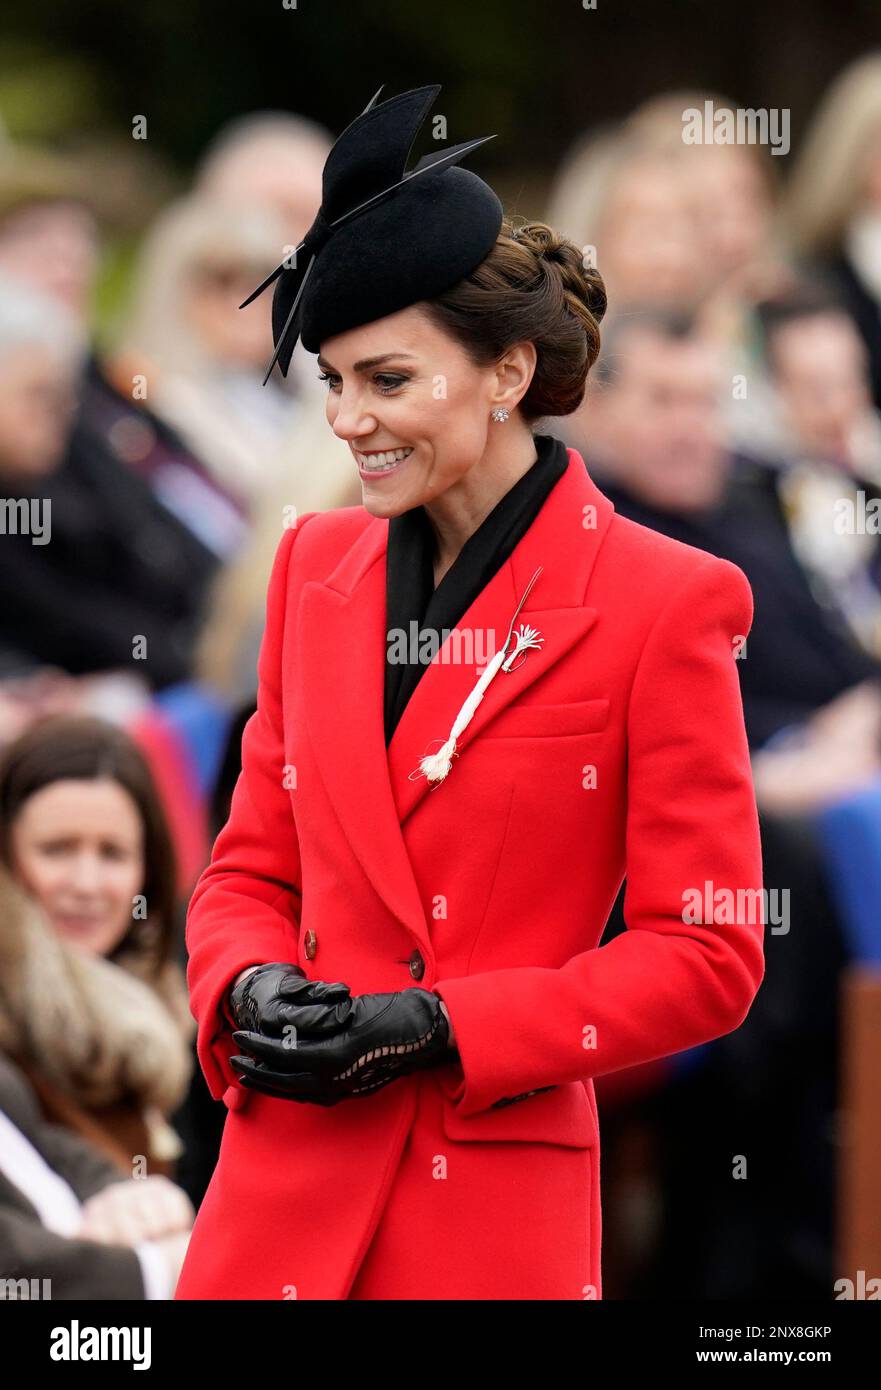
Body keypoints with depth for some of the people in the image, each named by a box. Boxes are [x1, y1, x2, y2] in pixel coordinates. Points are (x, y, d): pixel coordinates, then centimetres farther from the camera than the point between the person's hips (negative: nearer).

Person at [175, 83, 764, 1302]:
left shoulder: (662, 606, -5)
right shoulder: (318, 565, 10)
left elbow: (709, 956, -5)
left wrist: (442, 1029, -13)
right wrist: (251, 992, -5)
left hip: (494, 1216, -4)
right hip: (284, 1197, 4)